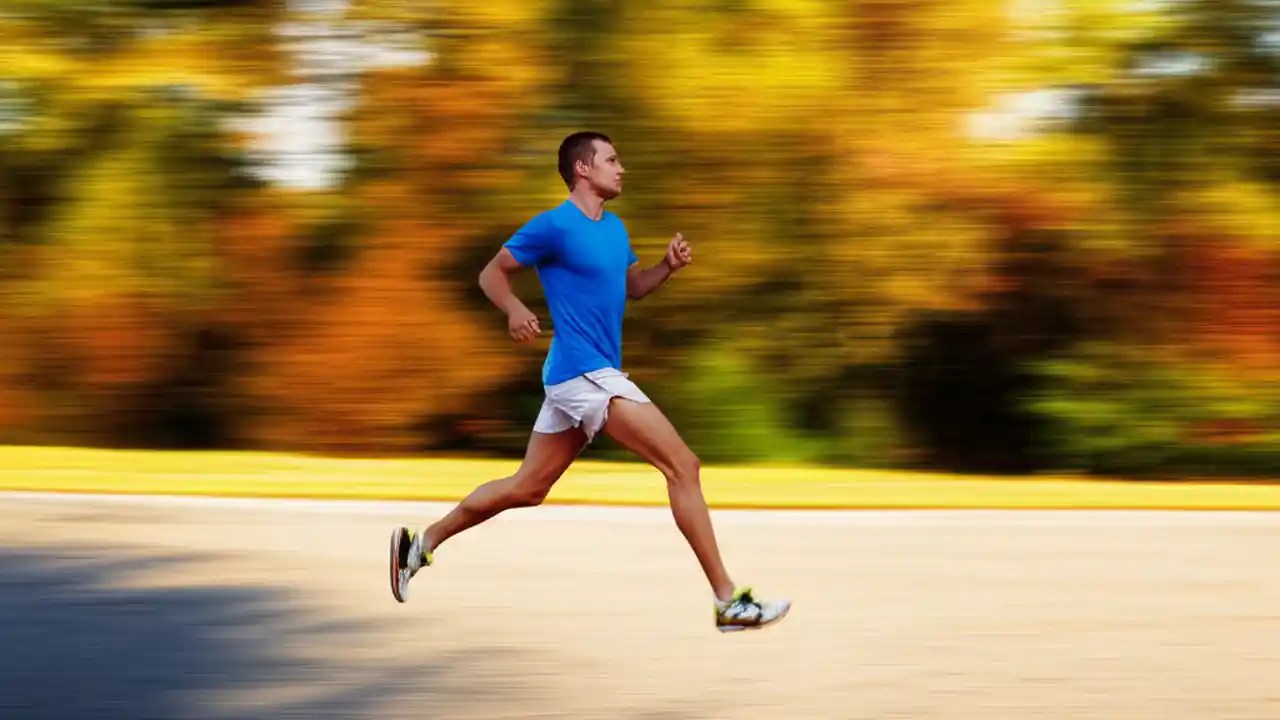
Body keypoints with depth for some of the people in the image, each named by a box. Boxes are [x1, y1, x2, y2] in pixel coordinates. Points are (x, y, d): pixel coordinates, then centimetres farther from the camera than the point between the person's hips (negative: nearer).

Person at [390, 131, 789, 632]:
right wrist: (515, 310, -25)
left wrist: (668, 266, 5)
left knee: (526, 488, 16)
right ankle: (728, 601, -12)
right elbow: (493, 273, -5)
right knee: (682, 465, -13)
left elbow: (633, 286, 25)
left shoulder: (613, 228, 14)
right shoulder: (554, 226, -11)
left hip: (588, 378, 10)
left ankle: (422, 543, 25)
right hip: (583, 372, -10)